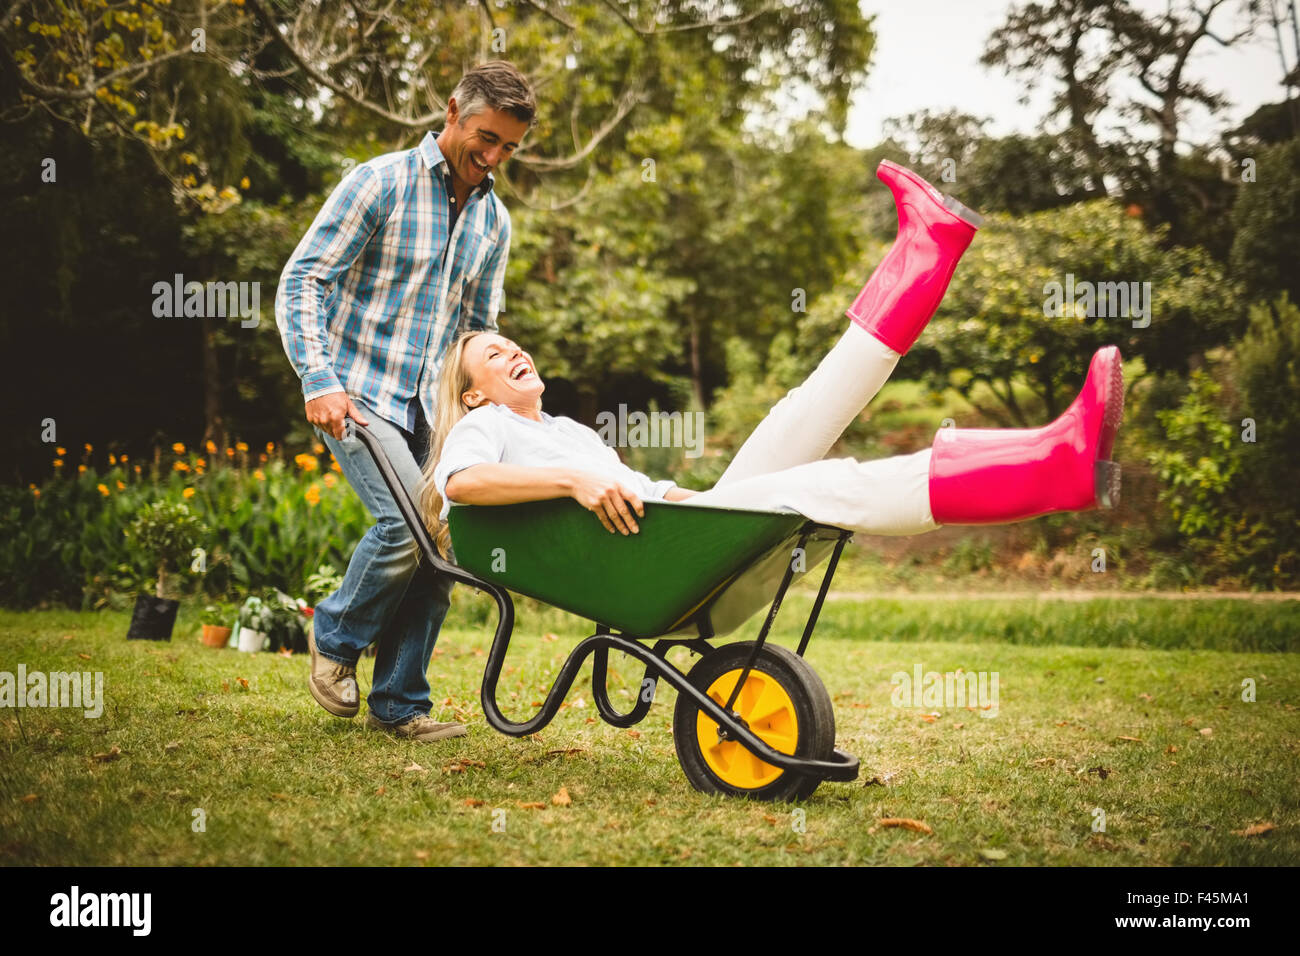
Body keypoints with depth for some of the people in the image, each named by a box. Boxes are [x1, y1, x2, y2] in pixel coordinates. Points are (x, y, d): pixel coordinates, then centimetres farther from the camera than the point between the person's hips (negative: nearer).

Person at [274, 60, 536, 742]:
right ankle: (334, 637, 4)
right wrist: (320, 381, -19)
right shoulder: (379, 183, -6)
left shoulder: (494, 220, 13)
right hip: (356, 395, -6)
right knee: (407, 520, -23)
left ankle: (398, 704, 12)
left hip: (430, 408, 6)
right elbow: (301, 281, -9)